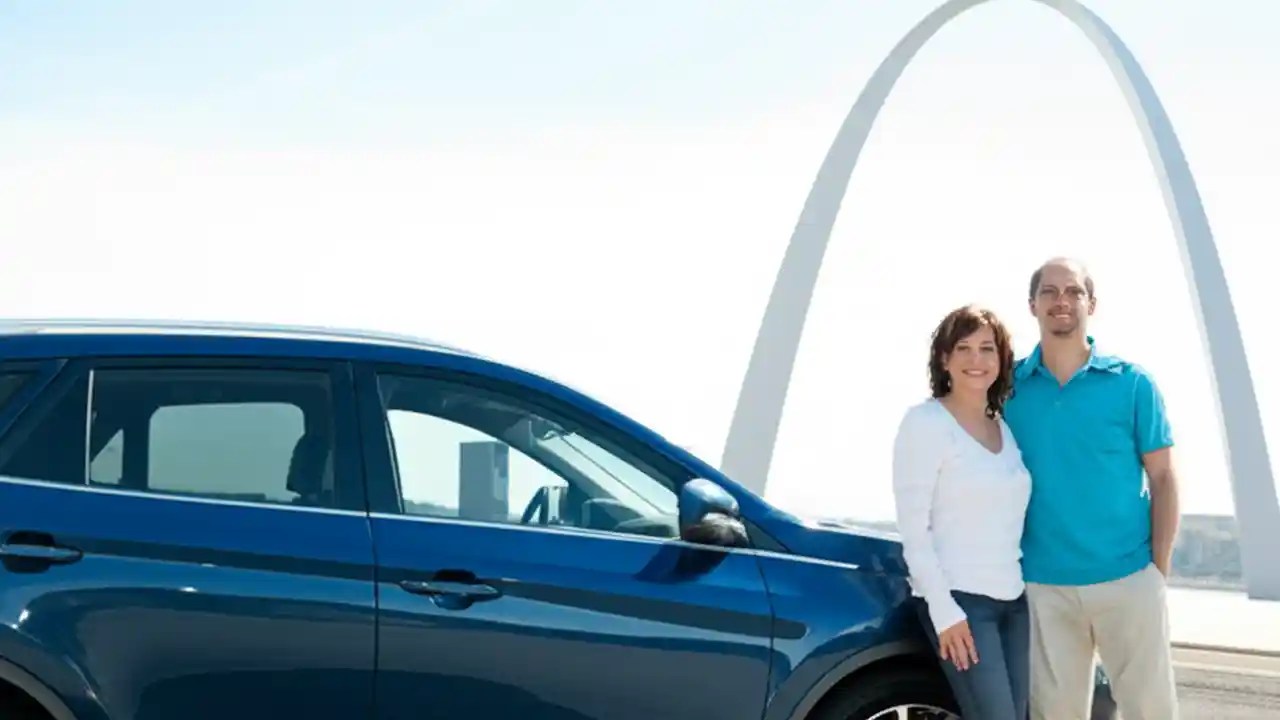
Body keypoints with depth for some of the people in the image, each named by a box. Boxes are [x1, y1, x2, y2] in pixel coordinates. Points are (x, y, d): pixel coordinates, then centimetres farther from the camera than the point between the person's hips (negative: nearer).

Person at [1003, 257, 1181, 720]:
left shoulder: (1131, 383, 0)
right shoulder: (1011, 386, 4)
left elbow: (1163, 479, 3)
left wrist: (1159, 566, -3)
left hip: (1129, 579, -1)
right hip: (1043, 585, 1)